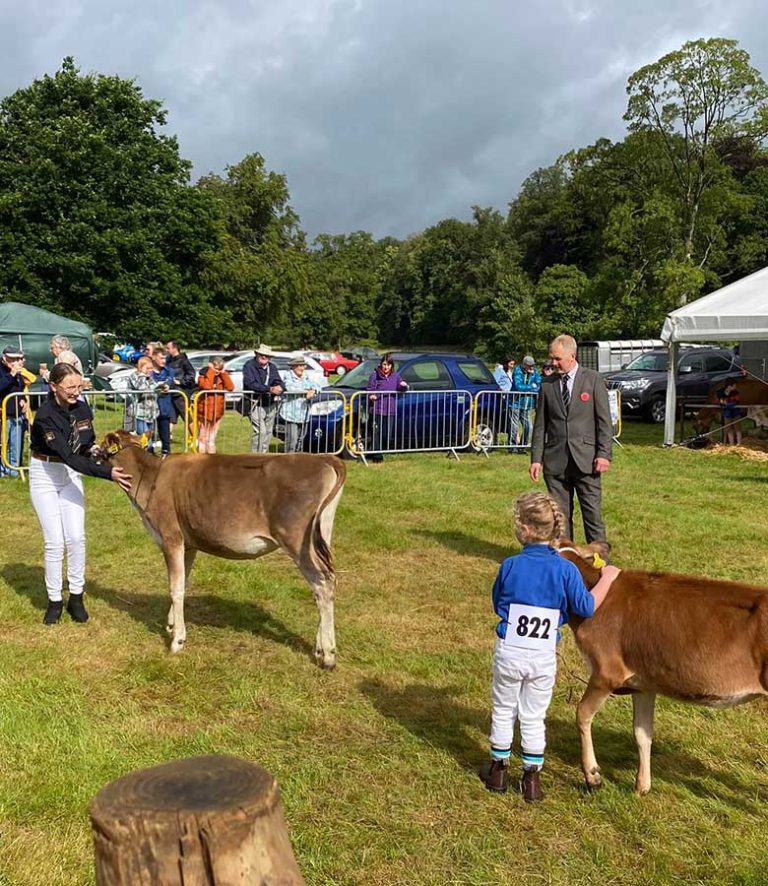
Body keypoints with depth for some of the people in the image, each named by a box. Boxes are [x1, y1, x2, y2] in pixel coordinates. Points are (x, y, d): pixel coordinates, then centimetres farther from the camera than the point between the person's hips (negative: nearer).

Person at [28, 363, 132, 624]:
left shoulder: (83, 409, -6)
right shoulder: (45, 416, -25)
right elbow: (68, 456, -32)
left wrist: (94, 451, -16)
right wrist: (108, 473, -39)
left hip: (71, 474, 5)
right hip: (44, 475, -5)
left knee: (76, 537, -2)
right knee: (55, 541, -5)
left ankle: (76, 597, 11)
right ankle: (54, 601, 10)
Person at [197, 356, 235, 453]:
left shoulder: (223, 376, 4)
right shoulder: (204, 375, -8)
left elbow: (231, 387, -14)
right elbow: (206, 386, -30)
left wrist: (224, 373, -15)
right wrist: (211, 371, -23)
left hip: (217, 412, 4)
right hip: (204, 410, -4)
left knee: (212, 438, 14)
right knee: (203, 436, 0)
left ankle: (212, 453, 20)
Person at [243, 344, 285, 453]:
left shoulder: (272, 367, 14)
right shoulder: (249, 366, -6)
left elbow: (279, 382, 7)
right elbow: (250, 384, -20)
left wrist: (280, 388, -20)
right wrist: (269, 389, -29)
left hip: (271, 405, 6)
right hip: (257, 404, -6)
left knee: (268, 432, 11)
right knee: (260, 432, -15)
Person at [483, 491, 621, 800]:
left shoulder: (510, 566, -12)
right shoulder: (565, 569, -13)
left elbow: (498, 605, 1)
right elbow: (586, 607, -7)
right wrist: (607, 578, 6)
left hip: (509, 652, 0)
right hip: (544, 657, 0)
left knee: (503, 711, 19)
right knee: (534, 717, 16)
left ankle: (499, 769, 30)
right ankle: (532, 778, 23)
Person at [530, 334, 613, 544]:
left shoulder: (593, 379, 2)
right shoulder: (547, 383, 9)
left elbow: (604, 420, 0)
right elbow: (540, 424, 10)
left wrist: (604, 454, -7)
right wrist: (536, 458, 4)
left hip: (585, 458, -2)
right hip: (555, 460, 2)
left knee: (592, 511, 0)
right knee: (559, 514, 6)